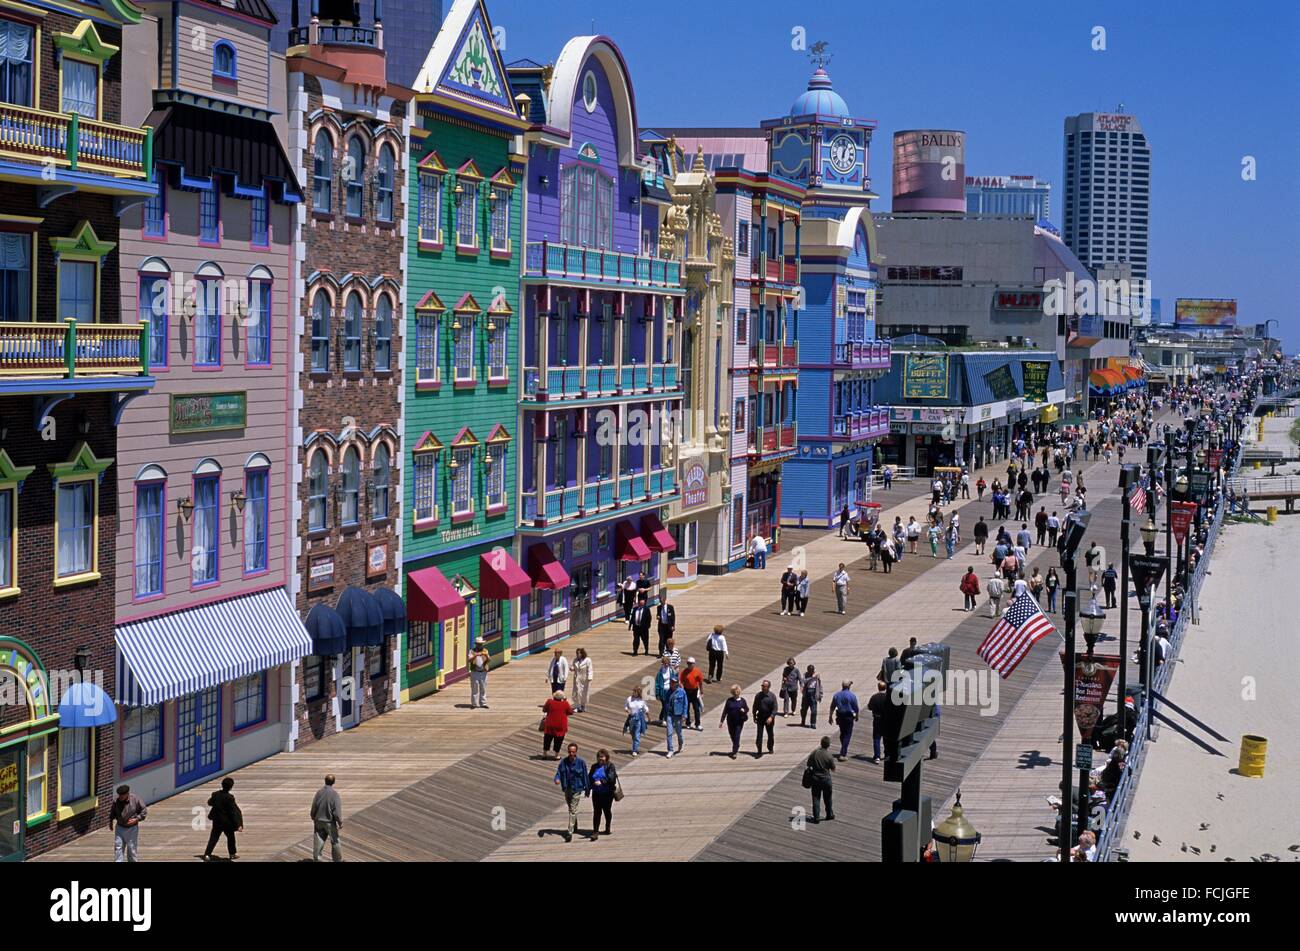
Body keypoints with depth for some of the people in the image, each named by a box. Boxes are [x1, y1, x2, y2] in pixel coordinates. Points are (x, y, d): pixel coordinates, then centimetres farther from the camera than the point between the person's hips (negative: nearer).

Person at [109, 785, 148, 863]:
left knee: (132, 849, 4)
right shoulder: (116, 801, -7)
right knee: (118, 848, -3)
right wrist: (110, 821, 3)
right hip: (120, 828, 2)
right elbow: (112, 812, 13)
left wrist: (136, 819, -18)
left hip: (132, 828, -2)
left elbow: (144, 811, -7)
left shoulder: (135, 799, -15)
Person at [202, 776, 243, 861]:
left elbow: (210, 803, 15)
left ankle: (207, 854, -4)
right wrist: (238, 824, -19)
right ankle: (233, 854, 27)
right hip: (227, 822, -4)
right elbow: (234, 811, -20)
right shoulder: (229, 798, -21)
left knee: (213, 838, 7)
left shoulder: (215, 794, -5)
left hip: (217, 820, 4)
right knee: (230, 837, 16)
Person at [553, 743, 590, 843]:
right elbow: (559, 772, 0)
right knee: (570, 809, 21)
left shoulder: (581, 762, -11)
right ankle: (574, 826, 43)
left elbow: (585, 776, -4)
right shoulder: (563, 762, -2)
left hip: (577, 790, -5)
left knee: (573, 810, -10)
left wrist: (587, 790, 0)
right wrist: (557, 779, -24)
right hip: (567, 789, 5)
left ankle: (569, 831, -13)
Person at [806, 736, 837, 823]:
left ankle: (816, 817, 6)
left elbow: (808, 764, 0)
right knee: (827, 798, 17)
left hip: (815, 777, 1)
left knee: (816, 798, 8)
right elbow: (833, 769, -5)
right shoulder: (829, 756, -17)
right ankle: (829, 814, 31)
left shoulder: (814, 753, -11)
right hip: (826, 779, -1)